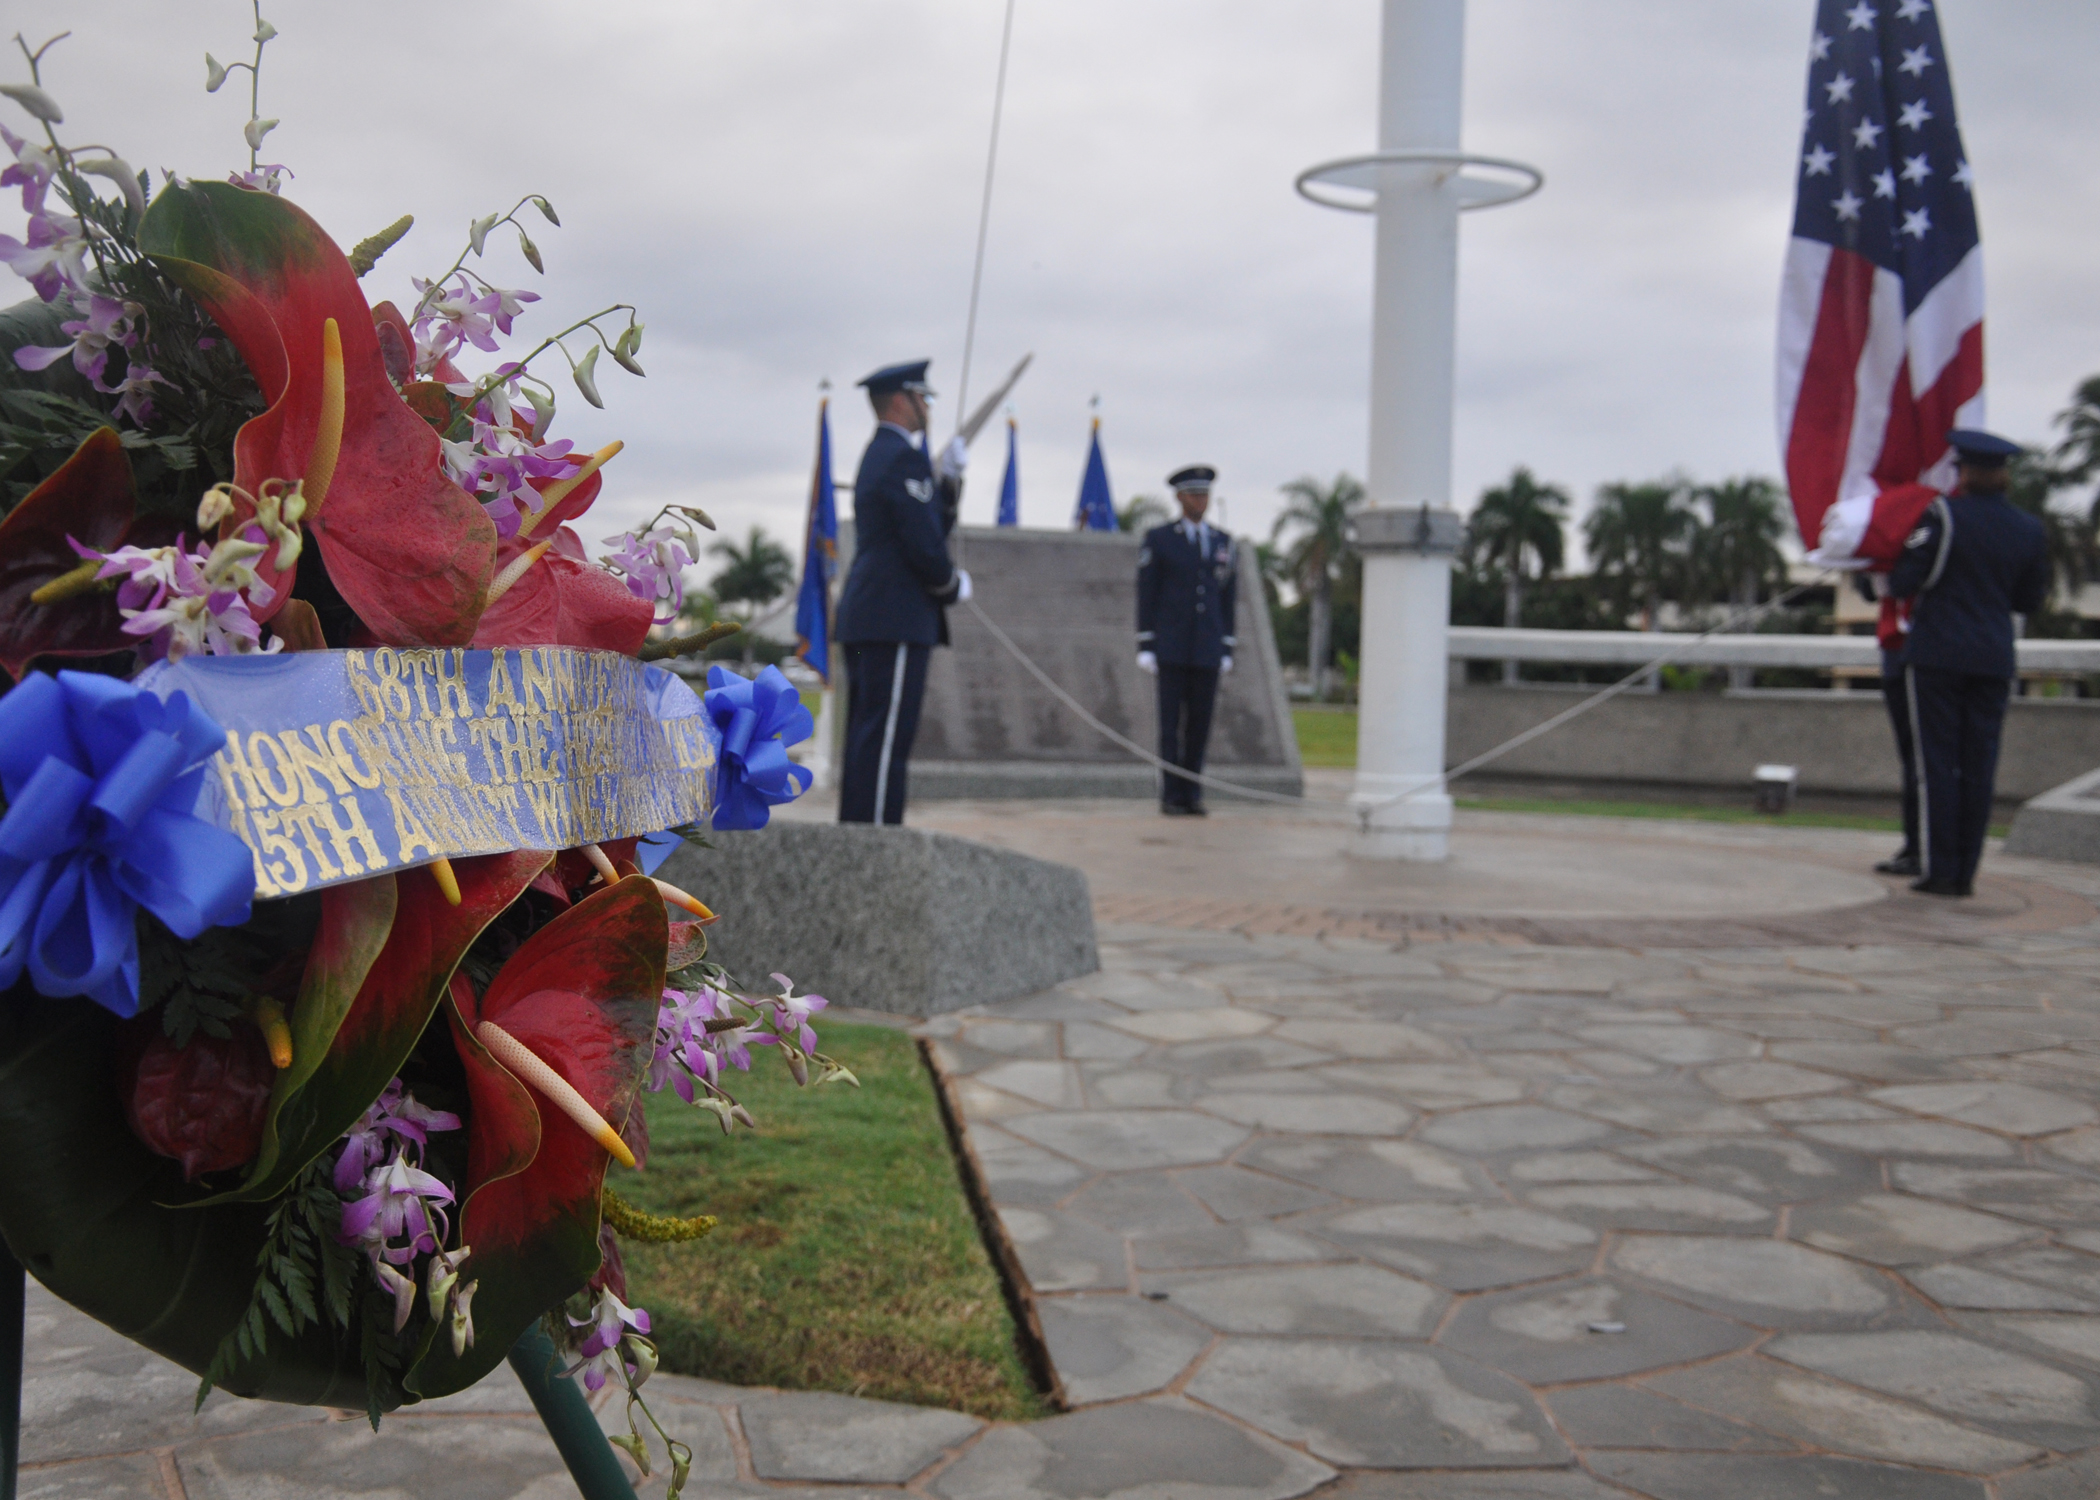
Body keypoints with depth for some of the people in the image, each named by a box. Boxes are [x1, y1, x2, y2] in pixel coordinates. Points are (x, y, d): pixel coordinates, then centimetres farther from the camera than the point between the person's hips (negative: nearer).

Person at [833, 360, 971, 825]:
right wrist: (954, 586, 0)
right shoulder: (903, 457, -11)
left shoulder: (877, 455, 21)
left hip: (864, 622, 10)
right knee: (886, 739, -10)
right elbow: (924, 546, -17)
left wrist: (947, 478, 10)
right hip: (896, 622, -10)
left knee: (865, 738, 10)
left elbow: (933, 527, 22)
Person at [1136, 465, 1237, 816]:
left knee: (1200, 724, 4)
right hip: (1171, 648, -3)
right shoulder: (1158, 539, 2)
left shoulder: (1223, 543, 12)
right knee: (1171, 724, -3)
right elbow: (1146, 595, 0)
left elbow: (1228, 599, 13)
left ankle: (1192, 796, 11)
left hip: (1208, 650, 3)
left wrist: (1227, 649, 7)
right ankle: (1171, 797, 2)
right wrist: (1145, 647, -6)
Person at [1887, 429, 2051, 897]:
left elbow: (1904, 583, -10)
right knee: (1979, 766, 7)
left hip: (1937, 652, -4)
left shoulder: (1943, 515, -9)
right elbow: (2029, 601, 14)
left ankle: (1941, 871, -2)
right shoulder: (2029, 530, 5)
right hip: (1994, 659, 4)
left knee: (1938, 762, -1)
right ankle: (1966, 872, 9)